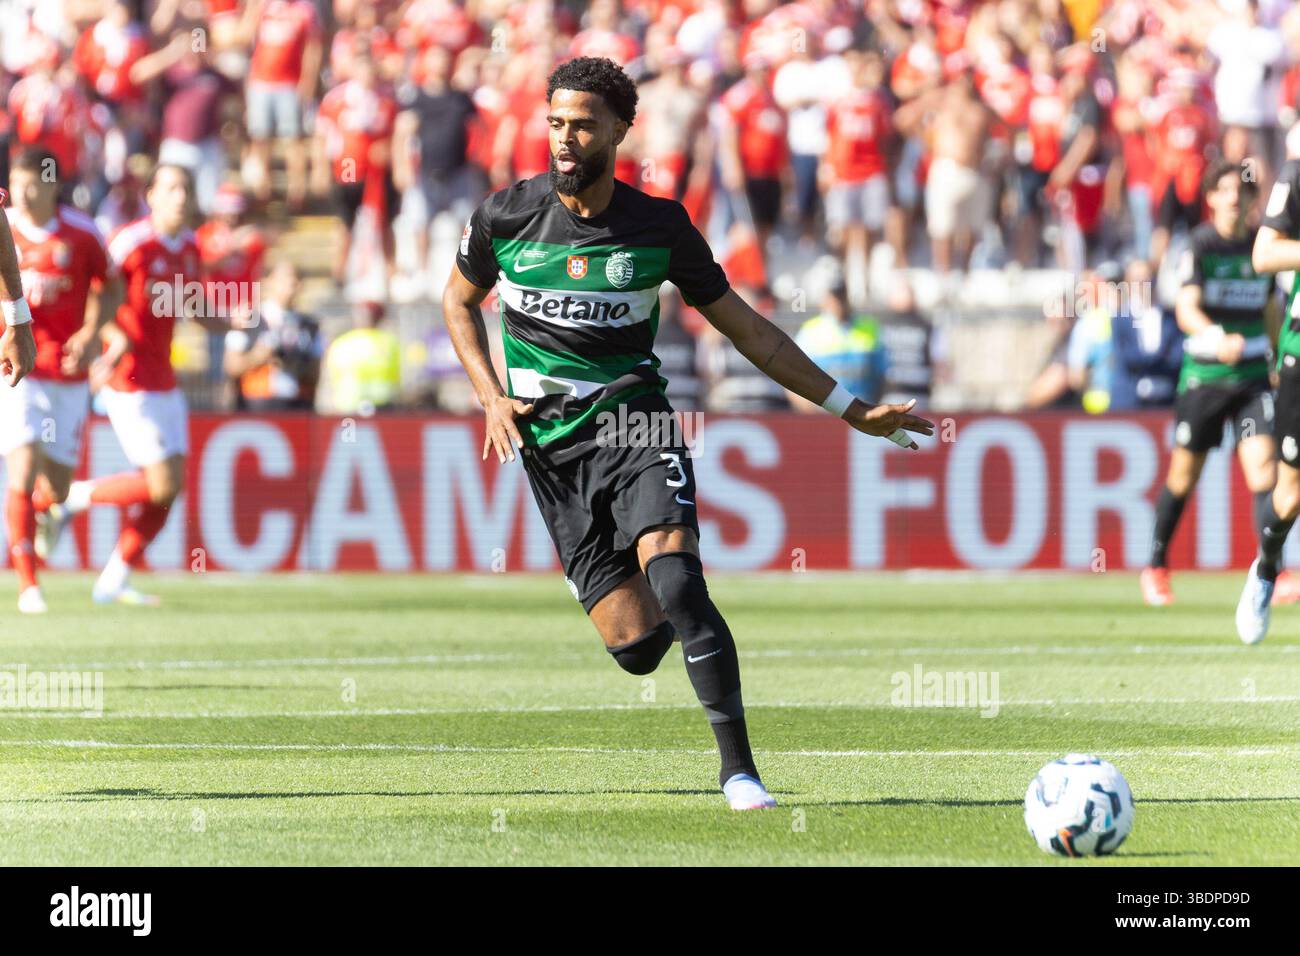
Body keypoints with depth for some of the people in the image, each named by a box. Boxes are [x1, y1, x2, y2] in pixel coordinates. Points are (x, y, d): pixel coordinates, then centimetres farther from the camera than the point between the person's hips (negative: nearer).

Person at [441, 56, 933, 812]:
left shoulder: (659, 226, -3)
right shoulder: (507, 216, -2)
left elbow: (745, 327, 6)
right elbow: (460, 302, 16)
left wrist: (850, 408, 5)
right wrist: (492, 398, 0)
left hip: (635, 421, -1)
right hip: (551, 444, 1)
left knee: (674, 580, -29)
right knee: (635, 645, -8)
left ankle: (739, 769, -24)